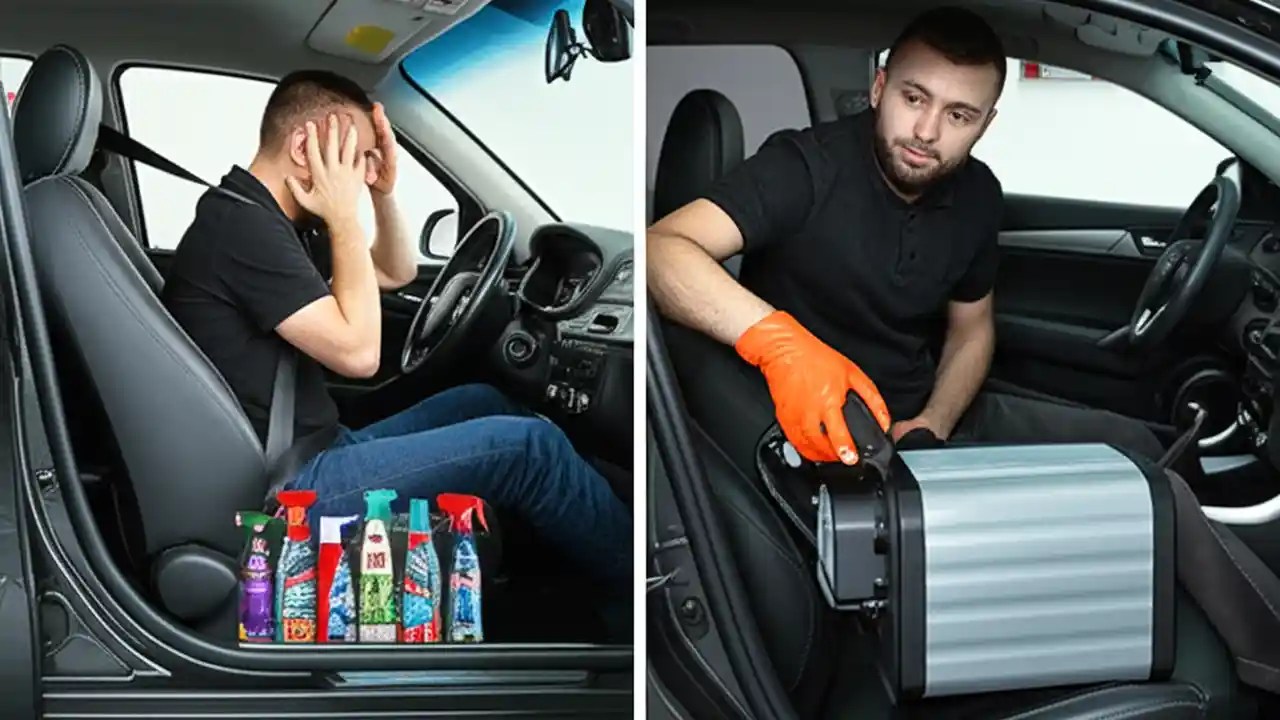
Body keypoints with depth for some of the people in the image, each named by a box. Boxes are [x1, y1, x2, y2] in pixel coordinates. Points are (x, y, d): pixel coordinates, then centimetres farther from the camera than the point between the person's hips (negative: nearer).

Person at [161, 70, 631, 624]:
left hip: (310, 458, 11)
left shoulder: (262, 221, 13)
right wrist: (344, 220, -14)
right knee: (526, 445, -12)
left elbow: (398, 274, 22)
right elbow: (358, 352, -22)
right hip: (287, 493, -11)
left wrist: (384, 194, 5)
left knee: (482, 404, 17)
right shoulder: (241, 227, -19)